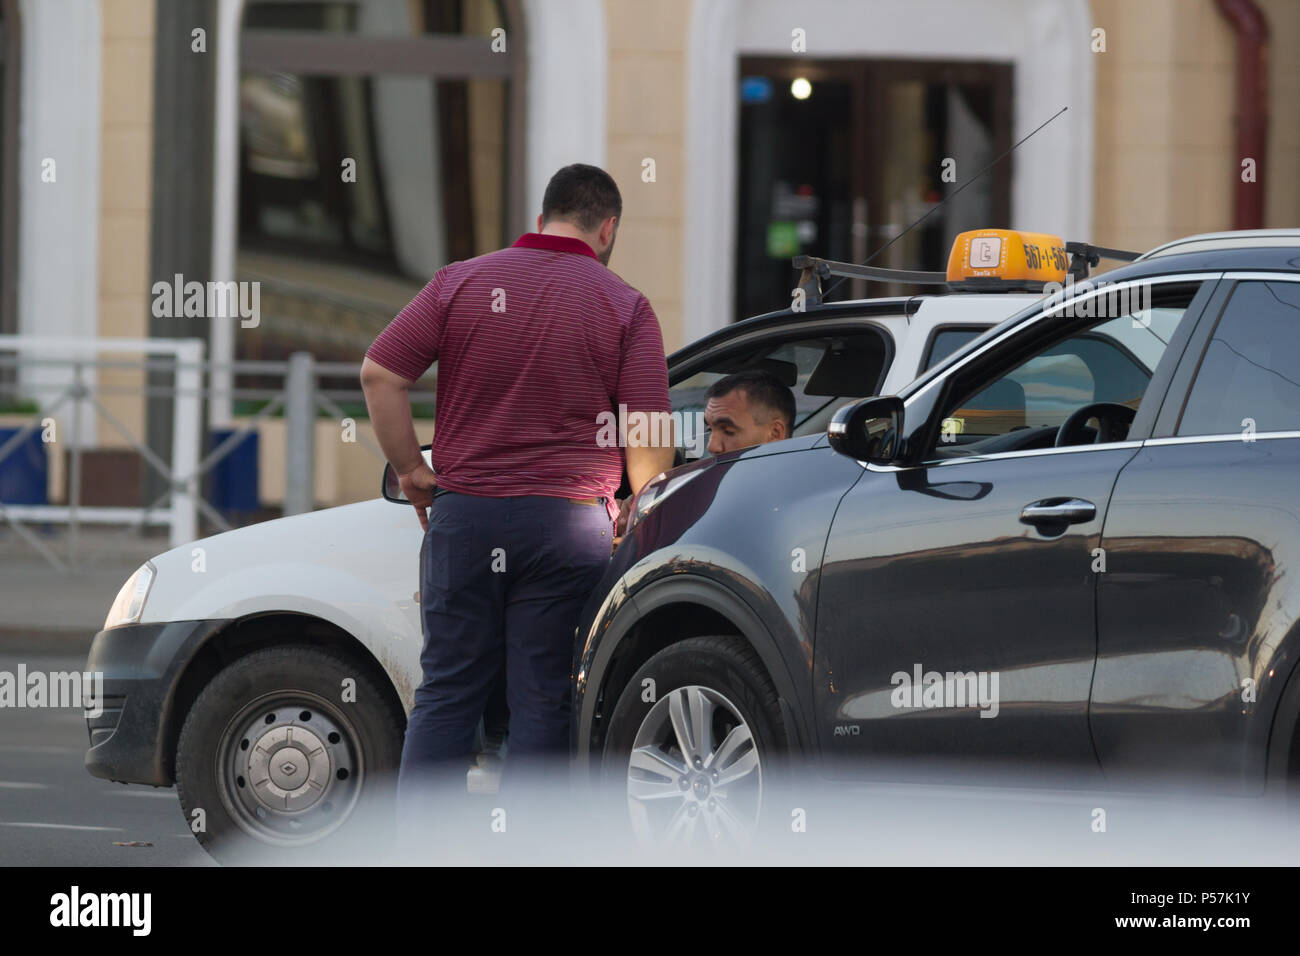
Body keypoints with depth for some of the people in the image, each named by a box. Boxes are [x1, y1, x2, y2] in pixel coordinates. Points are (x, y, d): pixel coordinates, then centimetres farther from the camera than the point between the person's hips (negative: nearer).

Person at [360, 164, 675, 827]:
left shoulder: (463, 282, 5)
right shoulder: (624, 306, 0)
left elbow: (380, 374, 0)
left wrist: (409, 468, 9)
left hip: (464, 513, 2)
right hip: (569, 521, -2)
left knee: (446, 694, 8)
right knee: (541, 704, 3)